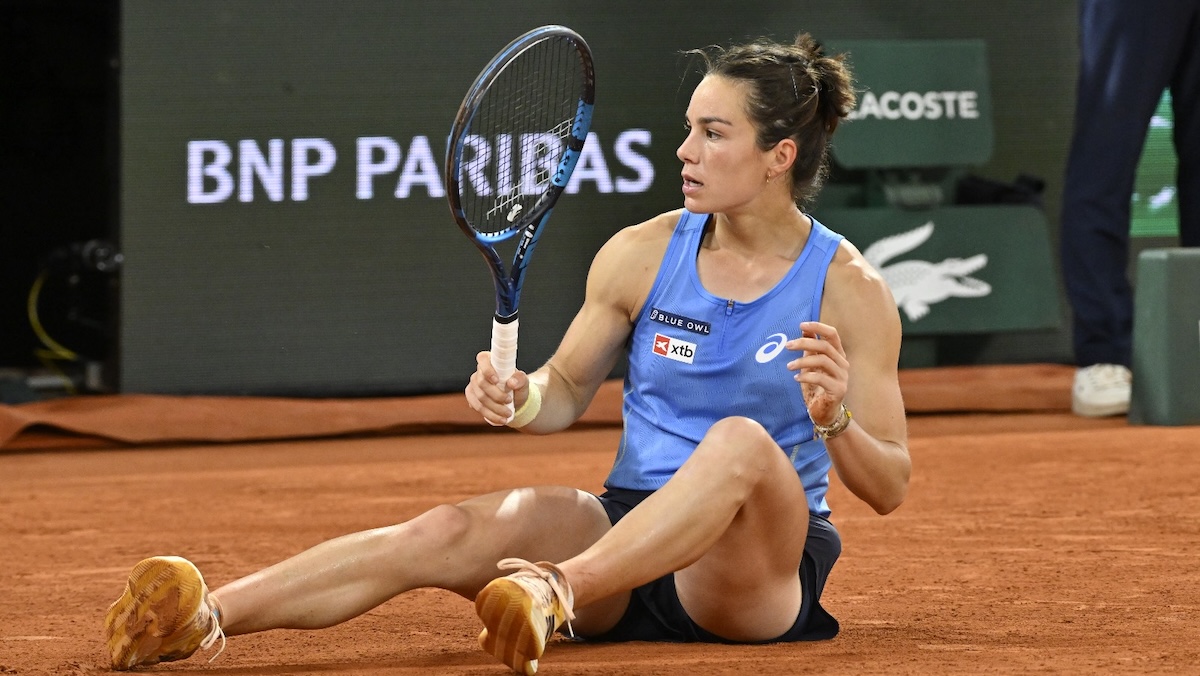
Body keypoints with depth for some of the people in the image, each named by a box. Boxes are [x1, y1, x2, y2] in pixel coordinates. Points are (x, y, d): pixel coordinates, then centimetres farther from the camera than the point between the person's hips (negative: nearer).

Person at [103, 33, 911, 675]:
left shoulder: (851, 291, -3)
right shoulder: (641, 254, 6)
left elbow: (889, 488, -2)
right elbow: (568, 389, 19)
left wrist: (835, 422, -24)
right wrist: (520, 399, -5)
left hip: (756, 573, -3)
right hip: (625, 528, 3)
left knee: (743, 441, -37)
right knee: (450, 532, -26)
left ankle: (558, 591, -57)